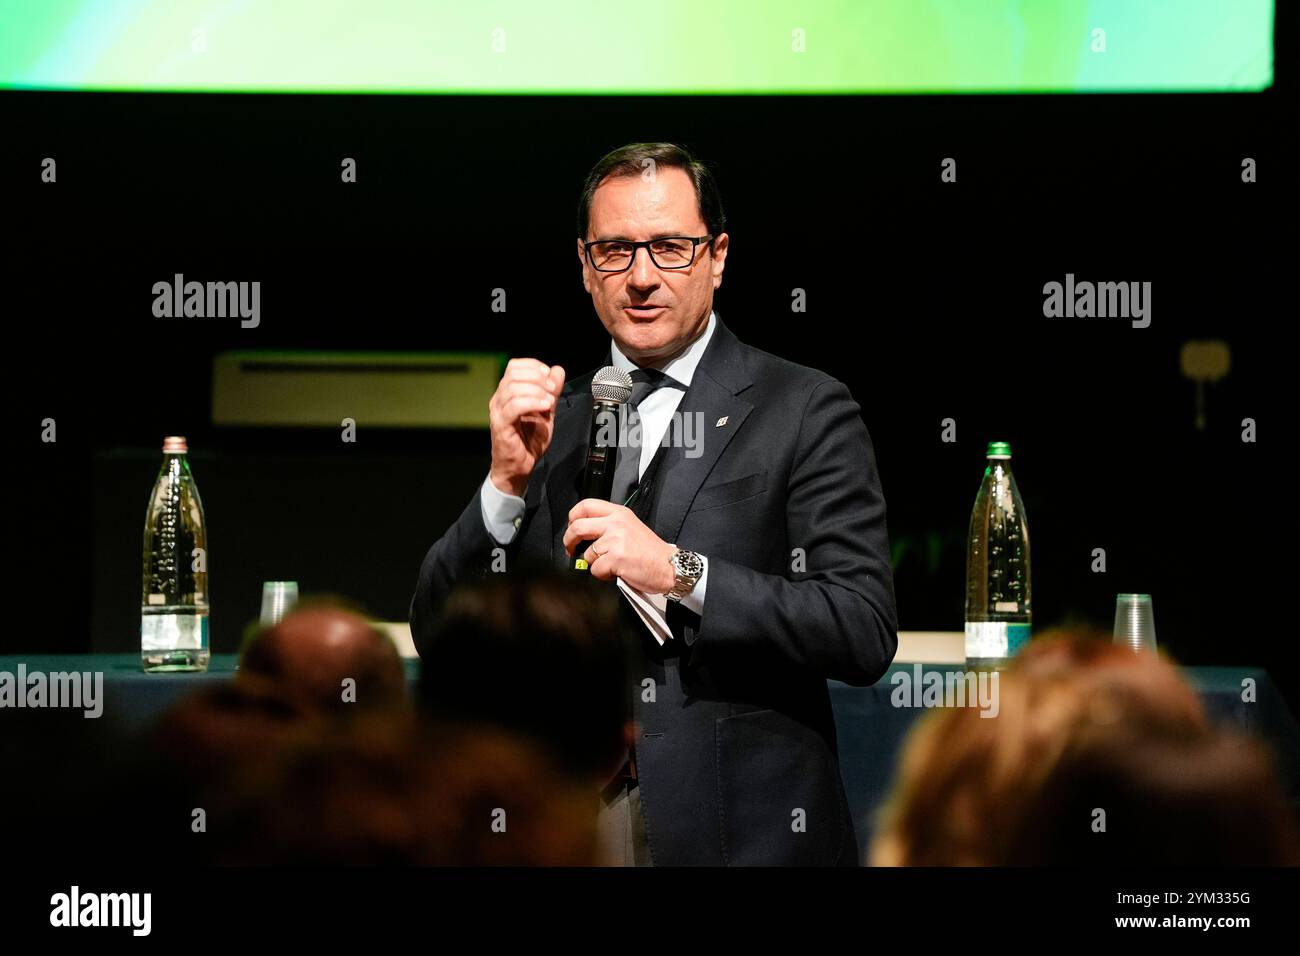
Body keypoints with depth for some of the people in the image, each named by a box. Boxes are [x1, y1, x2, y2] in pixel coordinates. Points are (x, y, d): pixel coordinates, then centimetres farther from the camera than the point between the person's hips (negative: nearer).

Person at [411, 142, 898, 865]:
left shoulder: (806, 412, -3)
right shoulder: (546, 419, 9)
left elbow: (867, 634, -13)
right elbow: (438, 636, 4)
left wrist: (679, 572, -21)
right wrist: (509, 480, -11)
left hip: (745, 835, -3)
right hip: (571, 828, 3)